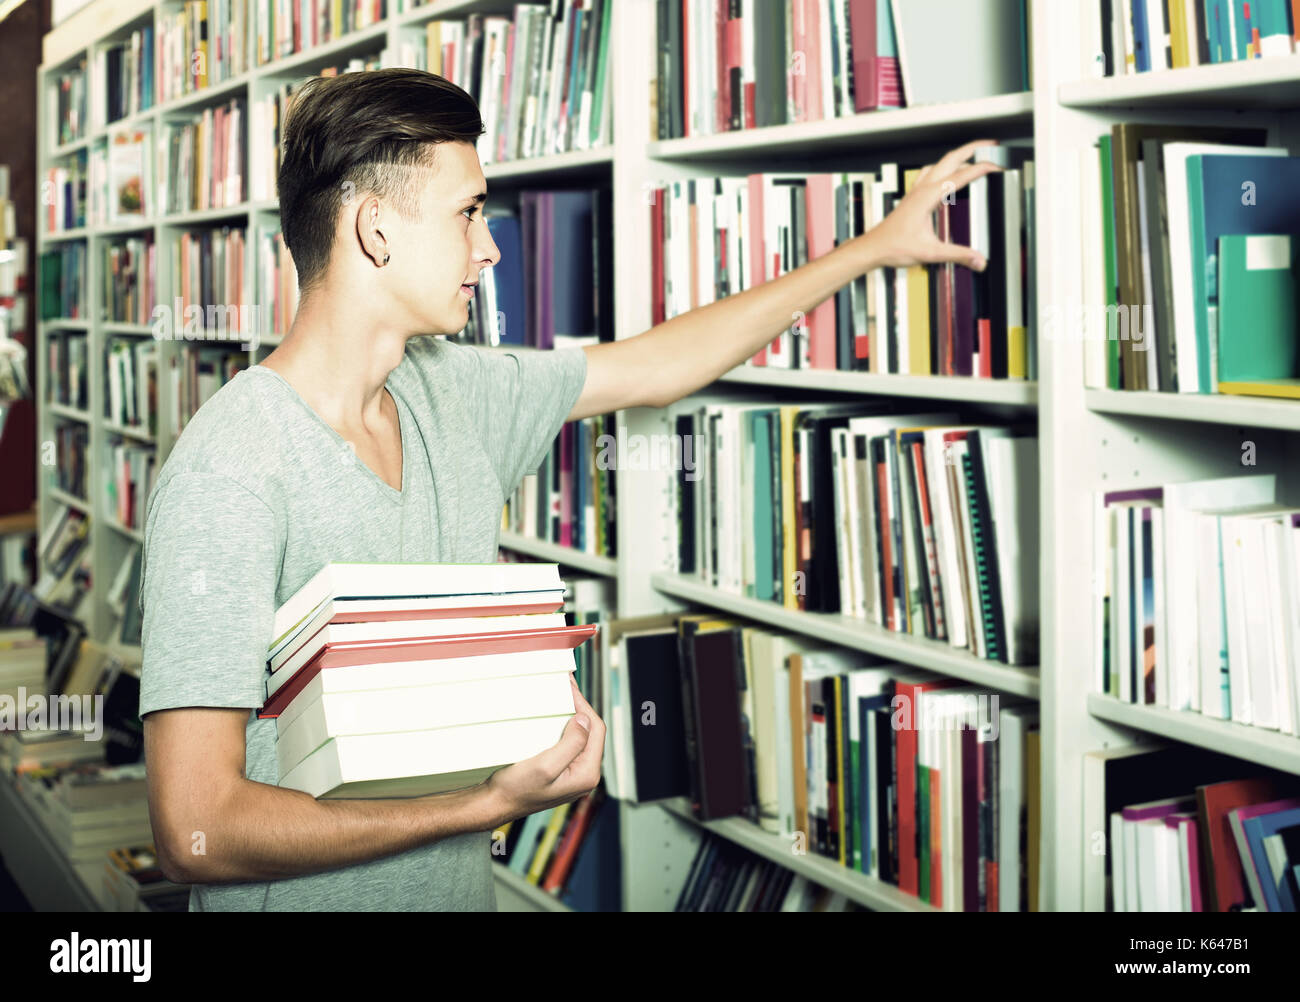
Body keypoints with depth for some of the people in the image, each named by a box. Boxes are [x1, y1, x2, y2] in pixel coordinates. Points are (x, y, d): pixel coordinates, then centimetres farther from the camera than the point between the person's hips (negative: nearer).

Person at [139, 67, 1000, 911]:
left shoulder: (452, 394, -2)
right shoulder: (228, 472, -24)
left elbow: (655, 366, 13)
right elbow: (195, 831, -26)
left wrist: (877, 246, 20)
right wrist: (493, 805, -28)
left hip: (460, 887, 8)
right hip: (303, 896, -7)